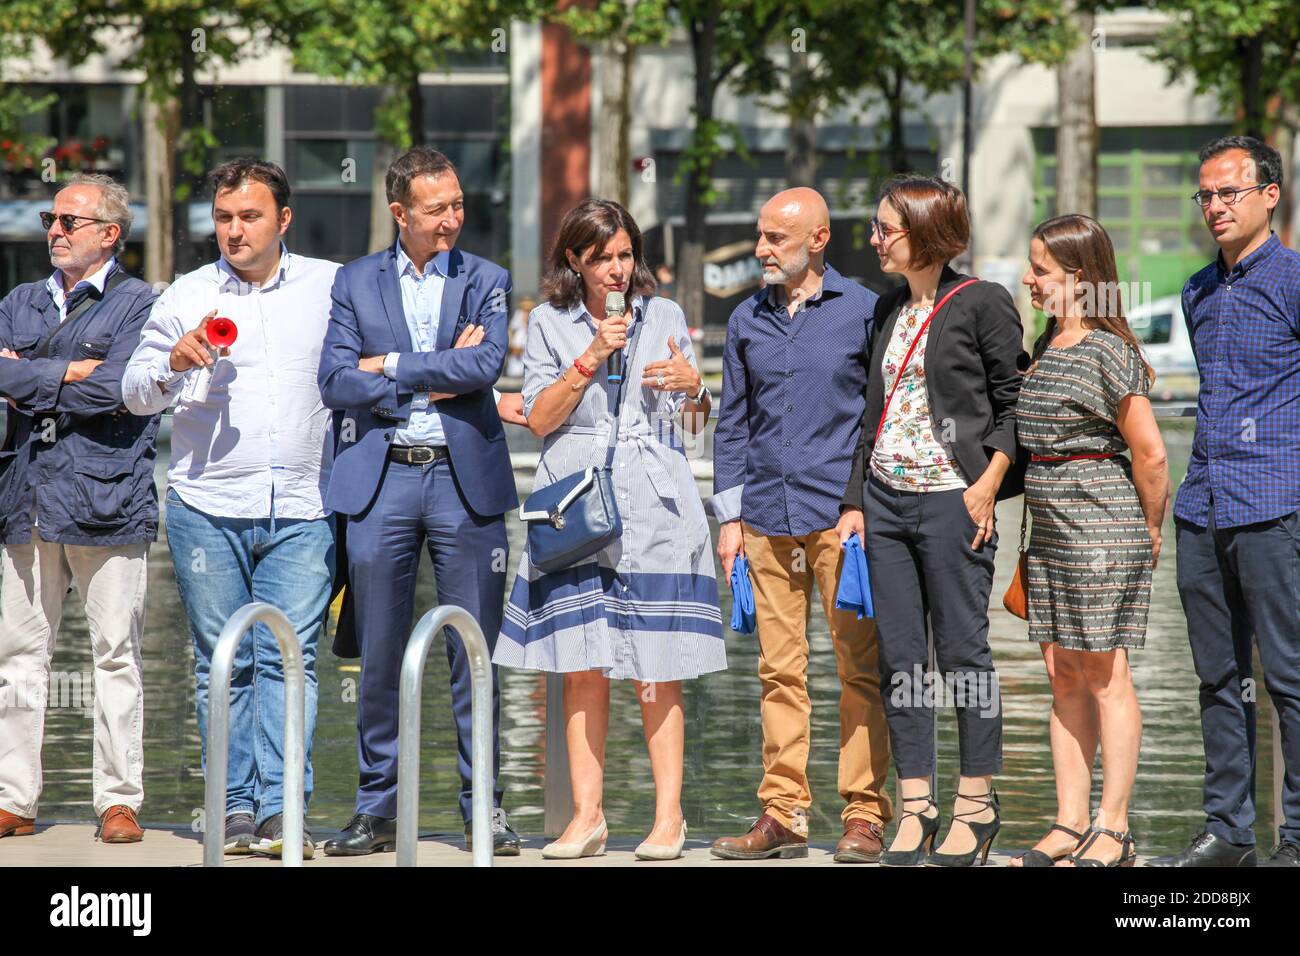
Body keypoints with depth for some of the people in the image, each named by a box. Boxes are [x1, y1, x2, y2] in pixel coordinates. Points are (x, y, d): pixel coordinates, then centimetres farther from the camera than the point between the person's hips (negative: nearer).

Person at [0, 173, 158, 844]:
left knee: (116, 655, -2)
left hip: (106, 499, -5)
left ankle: (118, 801, 3)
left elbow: (119, 387, -13)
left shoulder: (138, 304, 2)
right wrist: (68, 373, -11)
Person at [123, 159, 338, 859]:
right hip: (207, 507, 1)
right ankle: (237, 808, 8)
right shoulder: (186, 297, 7)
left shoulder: (330, 288, 8)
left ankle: (280, 809, -11)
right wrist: (174, 362, -14)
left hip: (301, 512, -1)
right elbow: (135, 393, 7)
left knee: (288, 657, -9)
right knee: (222, 664, 2)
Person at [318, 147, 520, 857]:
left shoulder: (486, 280, 7)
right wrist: (431, 383, -8)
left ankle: (482, 806, 9)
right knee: (379, 654, 3)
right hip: (381, 480, 0)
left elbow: (486, 365, -10)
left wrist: (391, 365, -7)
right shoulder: (356, 282, 9)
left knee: (475, 651, 2)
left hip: (465, 479, 0)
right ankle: (377, 809, 11)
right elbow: (335, 381, -3)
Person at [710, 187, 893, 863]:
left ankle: (865, 814, -2)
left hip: (844, 514, -4)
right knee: (779, 668, 4)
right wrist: (730, 516, 11)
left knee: (858, 666, -4)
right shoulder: (747, 321, 13)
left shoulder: (863, 311, 2)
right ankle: (783, 814, 8)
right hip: (769, 519, 4)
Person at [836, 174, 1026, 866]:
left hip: (953, 498, -6)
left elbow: (1015, 399, -4)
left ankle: (976, 804, 6)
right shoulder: (889, 309, 15)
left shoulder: (981, 303, -4)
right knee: (898, 657, 4)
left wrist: (989, 483, -14)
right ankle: (915, 804, 9)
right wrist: (855, 500, 12)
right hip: (885, 498, 6)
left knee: (962, 650, -2)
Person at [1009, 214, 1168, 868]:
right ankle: (1070, 826, 12)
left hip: (1103, 528, -9)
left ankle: (1113, 833, 1)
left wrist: (1151, 530, -4)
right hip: (1050, 531, 9)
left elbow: (1149, 453, -15)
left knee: (1105, 677, -4)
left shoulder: (1108, 351, -14)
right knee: (1064, 675, 9)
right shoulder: (1048, 344, 14)